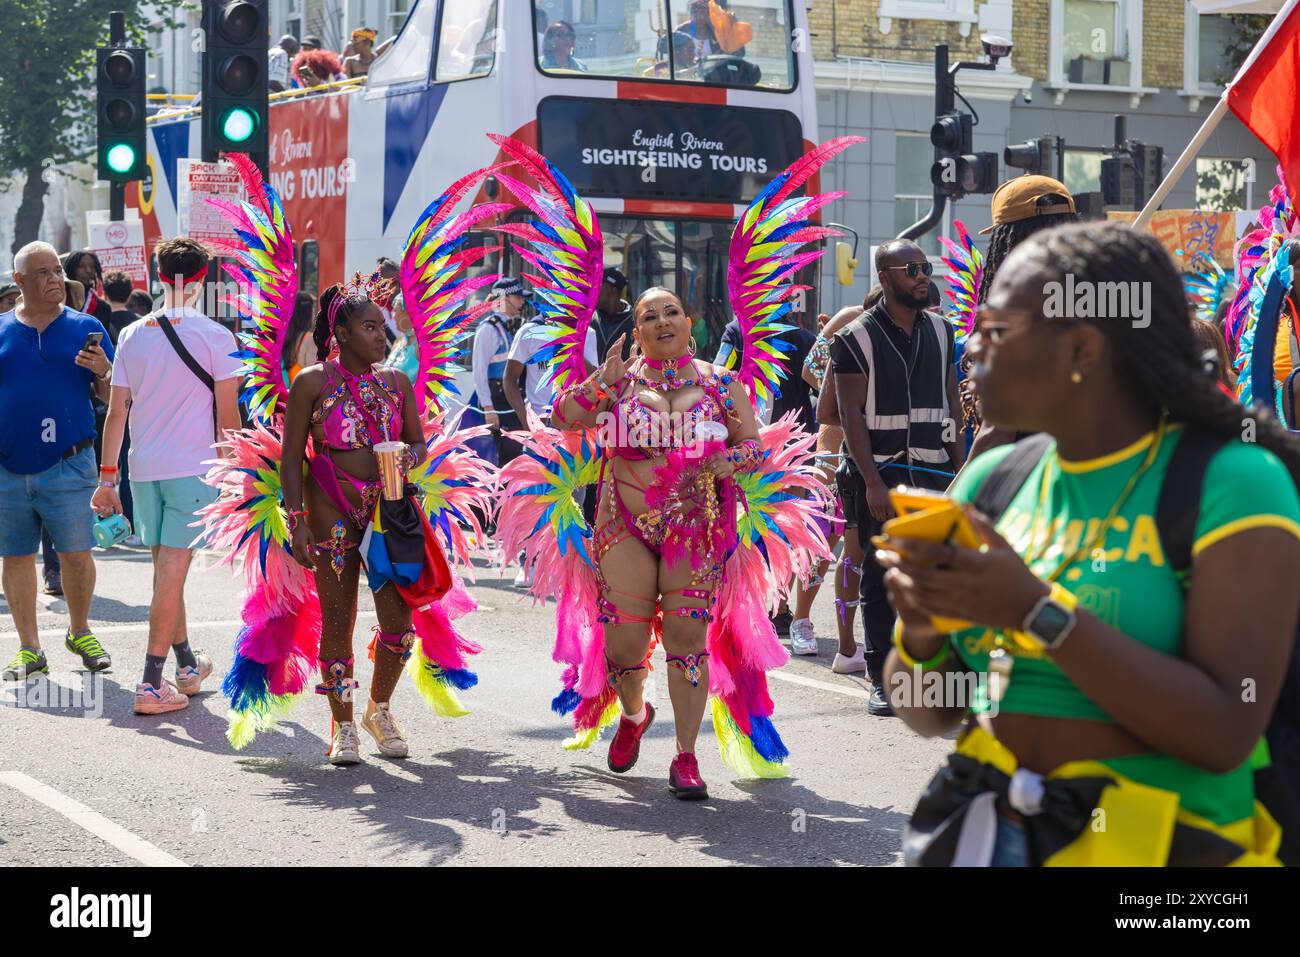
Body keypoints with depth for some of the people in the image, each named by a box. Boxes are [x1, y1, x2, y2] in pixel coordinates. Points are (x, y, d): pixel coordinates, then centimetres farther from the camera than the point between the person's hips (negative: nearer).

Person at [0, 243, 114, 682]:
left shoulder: (86, 328, 5)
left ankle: (80, 631, 21)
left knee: (76, 554, -3)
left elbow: (115, 396, 5)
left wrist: (102, 371, -14)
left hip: (67, 465, -1)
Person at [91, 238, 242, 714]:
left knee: (165, 571, 17)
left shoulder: (132, 336, 6)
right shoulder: (214, 336, -6)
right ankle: (151, 684, -6)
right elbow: (228, 416, -6)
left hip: (144, 468, 5)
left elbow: (117, 411, 6)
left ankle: (187, 665, 32)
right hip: (194, 469, -5)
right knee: (172, 573, -4)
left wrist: (107, 478, 10)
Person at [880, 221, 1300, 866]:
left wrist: (1038, 612, -23)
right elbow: (933, 714, 9)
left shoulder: (1233, 481, -12)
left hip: (1154, 845, -4)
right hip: (978, 834, 5)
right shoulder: (991, 480, 4)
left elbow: (1225, 735, -20)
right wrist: (921, 634, -11)